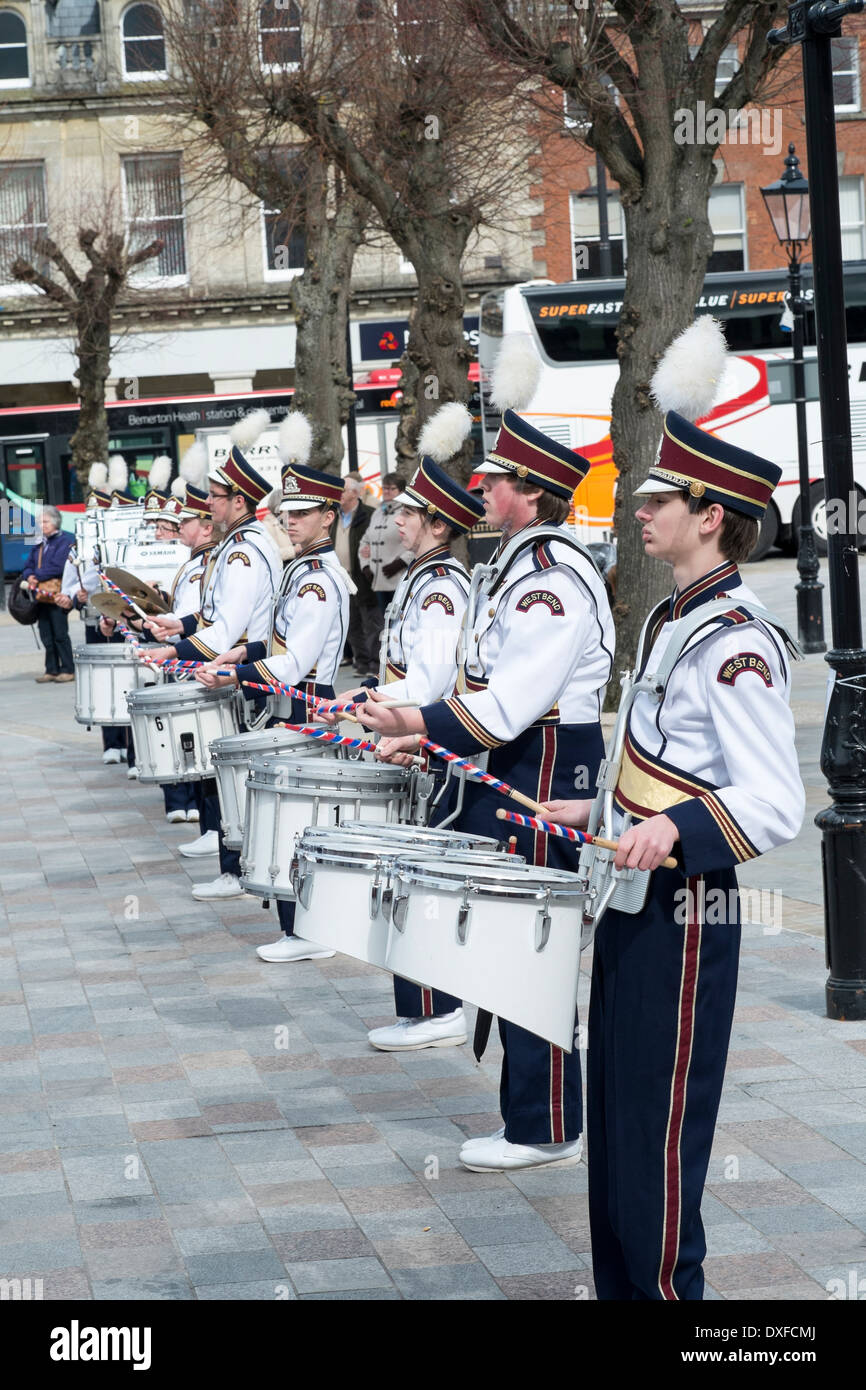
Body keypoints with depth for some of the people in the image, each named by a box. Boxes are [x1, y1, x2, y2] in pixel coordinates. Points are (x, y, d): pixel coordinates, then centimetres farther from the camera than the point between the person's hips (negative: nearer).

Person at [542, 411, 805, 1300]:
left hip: (680, 918, -10)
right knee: (615, 1121, 17)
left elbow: (776, 806, -26)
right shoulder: (672, 619, 11)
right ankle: (620, 1283, 28)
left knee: (658, 1129, -1)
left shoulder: (737, 645, -20)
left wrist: (673, 829, -38)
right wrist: (603, 812, 21)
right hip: (636, 899, 10)